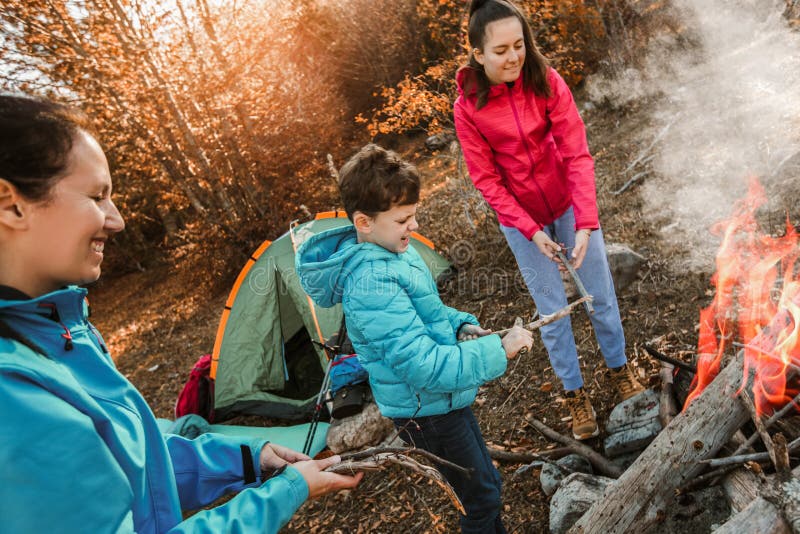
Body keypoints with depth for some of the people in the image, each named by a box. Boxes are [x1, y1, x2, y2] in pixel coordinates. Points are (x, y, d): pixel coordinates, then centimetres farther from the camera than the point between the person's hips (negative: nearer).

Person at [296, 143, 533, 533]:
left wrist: (460, 324, -2)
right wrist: (497, 350, -27)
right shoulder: (372, 285, -32)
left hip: (442, 396, 9)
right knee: (482, 496, 12)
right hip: (427, 410, -9)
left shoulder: (387, 247, -2)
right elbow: (425, 366, -34)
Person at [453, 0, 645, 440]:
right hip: (521, 220, -1)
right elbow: (486, 180, -12)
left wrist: (586, 223, -27)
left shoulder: (546, 82, -16)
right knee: (552, 311, 9)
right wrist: (531, 231, -18)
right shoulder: (467, 108, -17)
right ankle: (575, 394, 30)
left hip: (569, 205, 1)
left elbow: (577, 154, -18)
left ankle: (619, 367, 40)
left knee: (600, 293, 13)